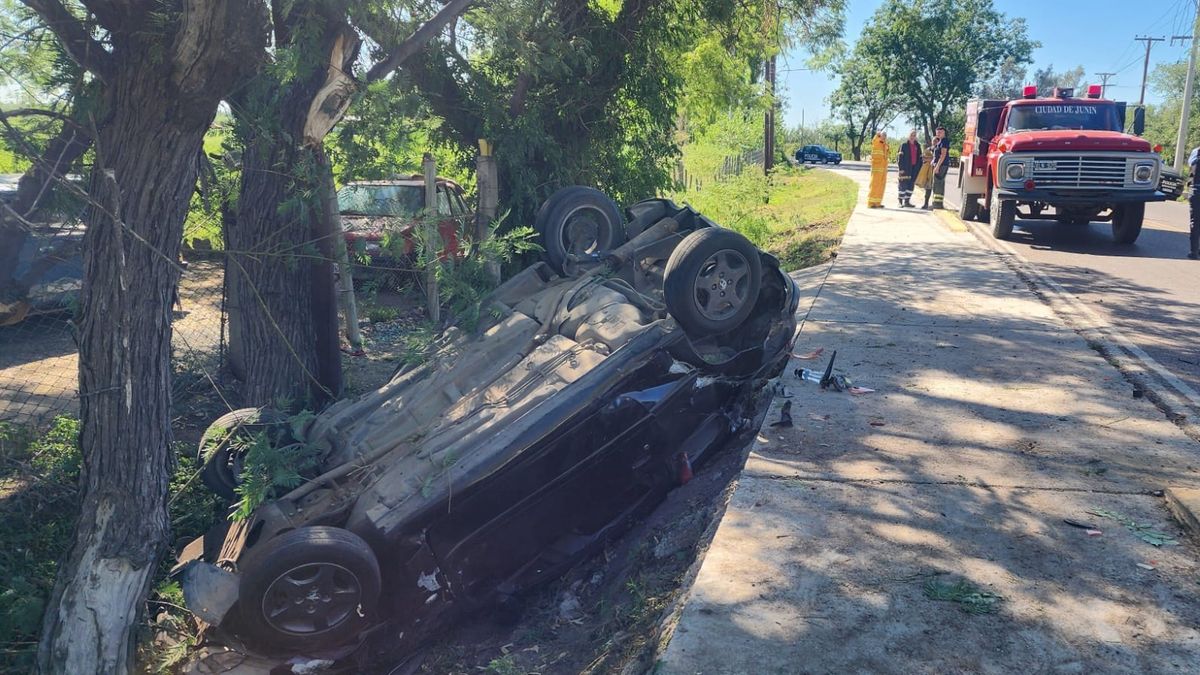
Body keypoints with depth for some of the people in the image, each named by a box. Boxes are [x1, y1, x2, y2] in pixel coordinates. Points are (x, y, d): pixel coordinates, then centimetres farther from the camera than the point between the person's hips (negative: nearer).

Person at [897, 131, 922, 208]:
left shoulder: (918, 146, 13)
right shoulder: (904, 145, -2)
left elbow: (919, 157, 16)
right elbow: (900, 157, -7)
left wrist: (919, 168, 9)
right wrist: (901, 168, -15)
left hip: (914, 168, 5)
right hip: (905, 168, -5)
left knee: (911, 185, 6)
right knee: (903, 185, -5)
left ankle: (907, 201, 12)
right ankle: (901, 202, 0)